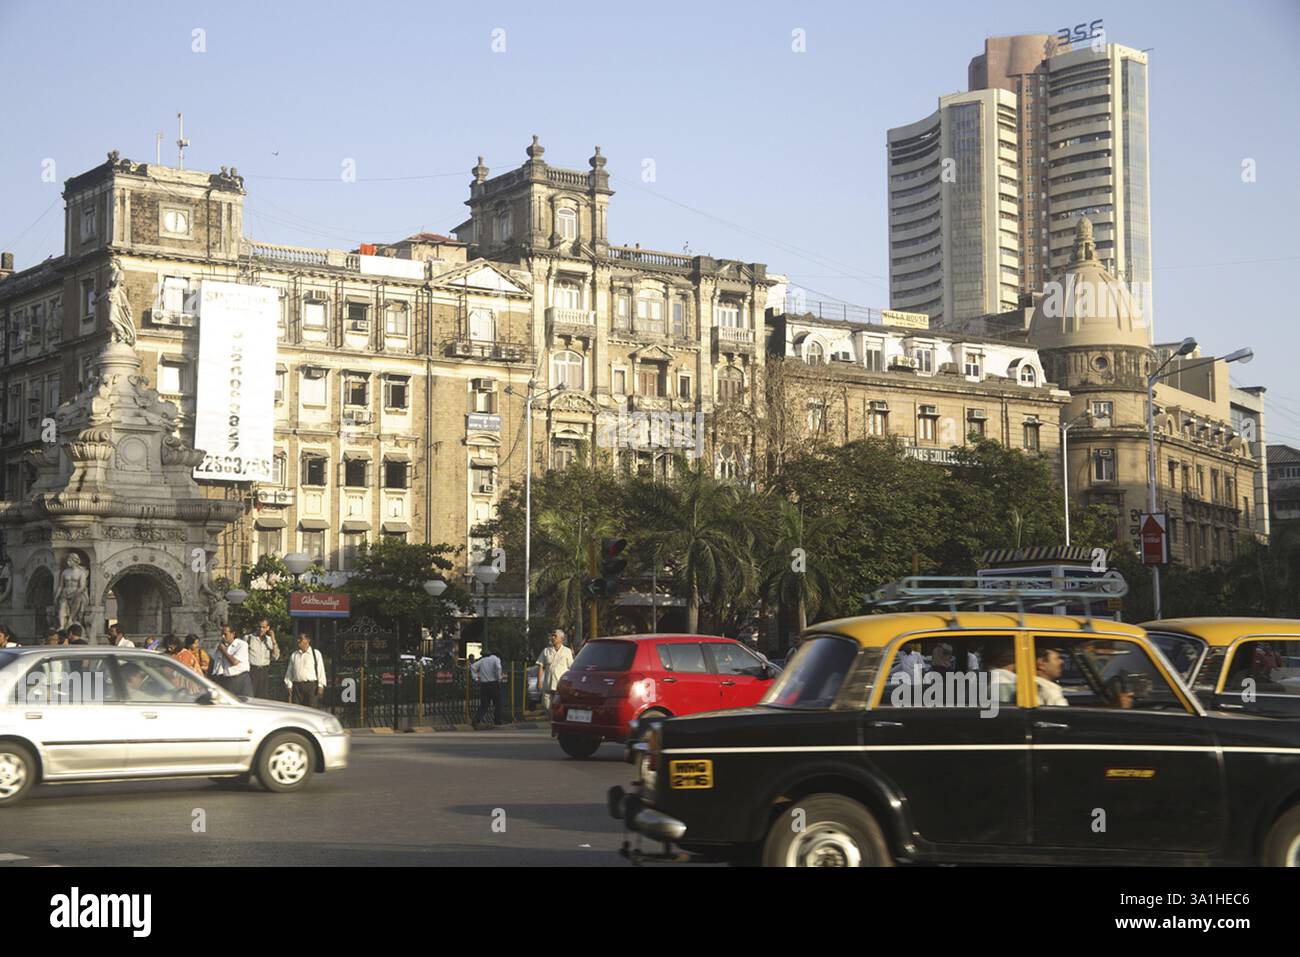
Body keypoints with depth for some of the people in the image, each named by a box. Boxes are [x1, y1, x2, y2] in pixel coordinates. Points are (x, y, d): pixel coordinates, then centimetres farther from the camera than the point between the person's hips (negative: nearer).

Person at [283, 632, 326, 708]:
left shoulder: (316, 654, 6)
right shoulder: (294, 655, 14)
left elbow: (321, 670, 3)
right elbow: (289, 671, 16)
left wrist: (320, 686, -4)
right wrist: (289, 685, 7)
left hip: (311, 686, -3)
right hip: (297, 686, 3)